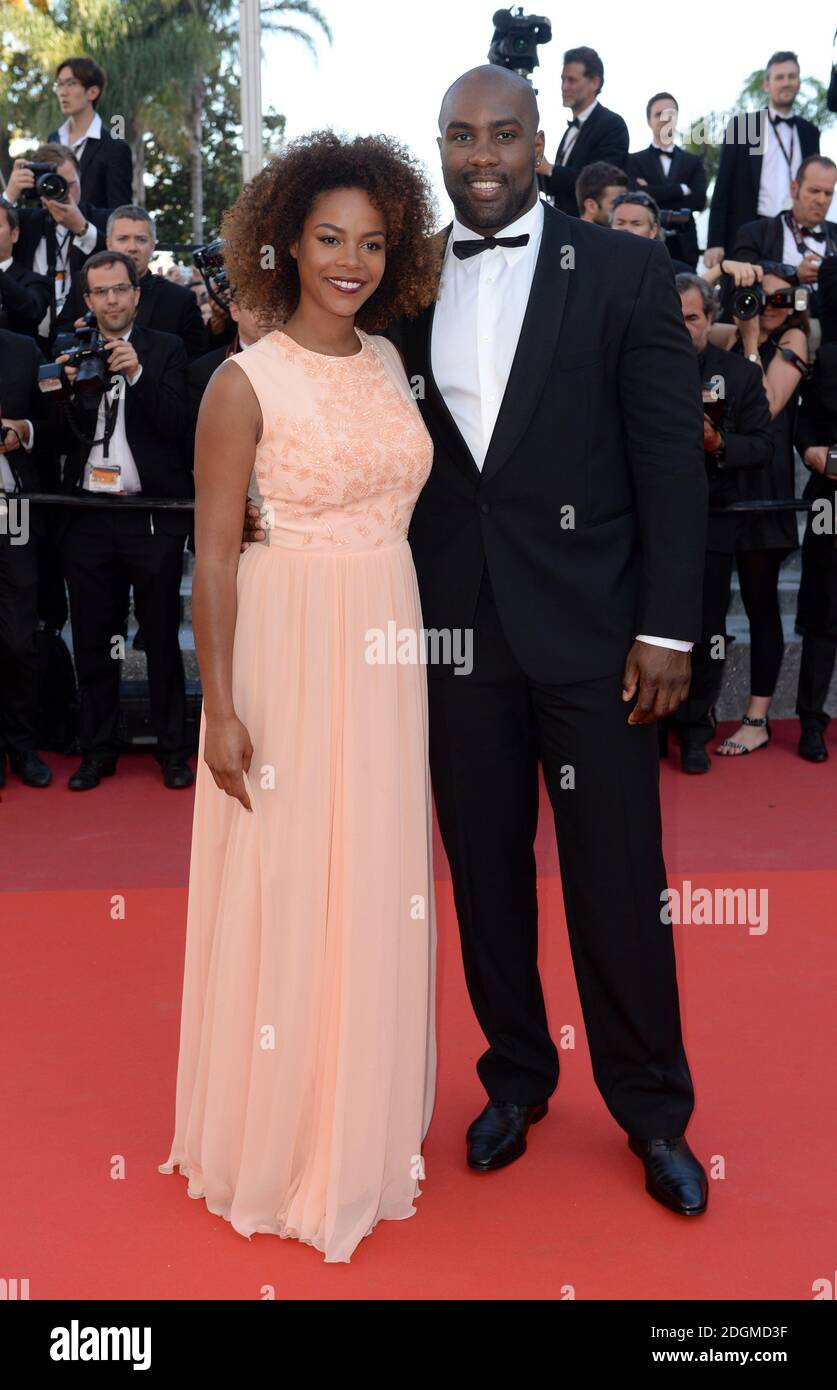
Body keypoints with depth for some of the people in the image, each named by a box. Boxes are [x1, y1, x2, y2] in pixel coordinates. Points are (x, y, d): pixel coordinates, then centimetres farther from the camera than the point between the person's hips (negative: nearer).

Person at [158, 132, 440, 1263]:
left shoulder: (388, 361, 9)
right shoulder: (248, 382, -9)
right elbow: (214, 555, -10)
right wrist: (221, 706, -14)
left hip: (387, 654, 6)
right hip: (290, 652, -5)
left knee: (374, 886, 14)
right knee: (284, 890, 4)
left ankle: (365, 1120, 33)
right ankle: (280, 1136, 23)